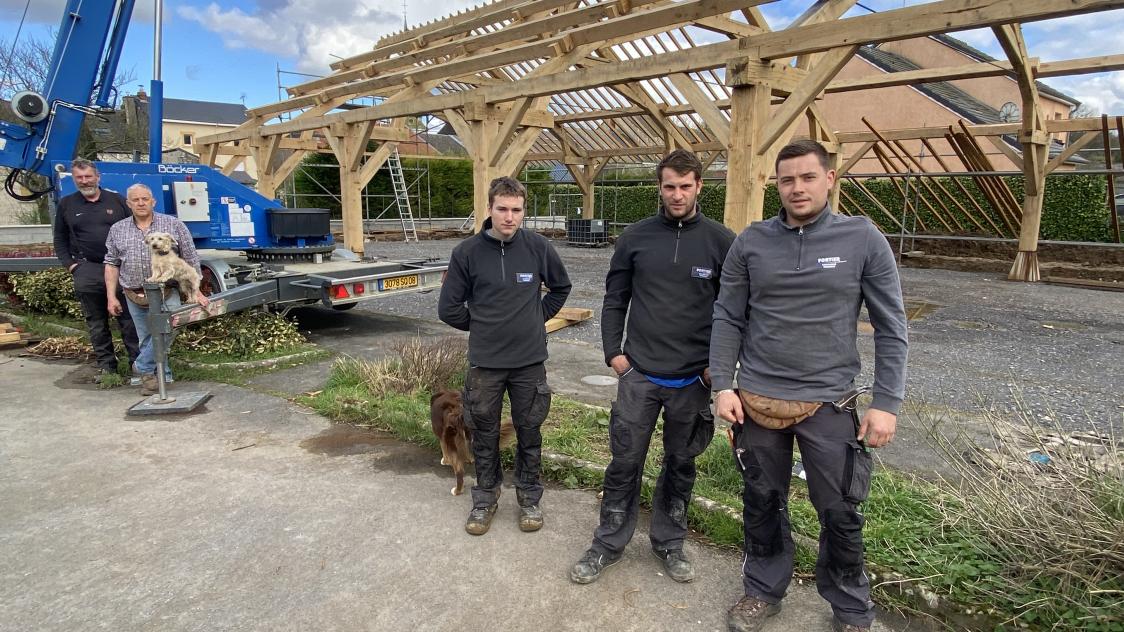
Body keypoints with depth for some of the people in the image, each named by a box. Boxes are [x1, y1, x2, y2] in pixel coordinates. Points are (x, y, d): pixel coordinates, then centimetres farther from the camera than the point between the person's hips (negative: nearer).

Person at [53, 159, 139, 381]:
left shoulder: (116, 201, 8)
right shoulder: (66, 205, 11)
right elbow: (60, 240, 14)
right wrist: (70, 264, 1)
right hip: (87, 271, 1)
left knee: (128, 318, 1)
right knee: (96, 322, 7)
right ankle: (106, 364, 14)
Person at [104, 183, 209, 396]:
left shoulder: (173, 225, 3)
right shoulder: (117, 230, 11)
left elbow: (191, 260, 2)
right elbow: (112, 264, 12)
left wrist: (196, 292, -2)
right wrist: (111, 297, 5)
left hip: (166, 294, -3)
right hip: (134, 298, 3)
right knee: (147, 340, 8)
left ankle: (146, 371, -2)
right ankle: (162, 376, 20)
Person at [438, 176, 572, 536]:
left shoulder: (538, 247, -5)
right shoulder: (467, 252, -8)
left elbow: (560, 287, 13)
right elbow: (449, 308, 0)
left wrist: (538, 318, 7)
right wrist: (481, 327, 5)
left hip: (530, 361, 1)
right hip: (484, 363, 0)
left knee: (529, 433, 13)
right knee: (484, 435, 13)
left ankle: (529, 498, 32)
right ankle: (485, 499, 32)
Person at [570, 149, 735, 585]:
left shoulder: (722, 241, -2)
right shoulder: (635, 237, 1)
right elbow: (614, 299, 7)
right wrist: (613, 352, 0)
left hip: (693, 378, 0)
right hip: (638, 373, 0)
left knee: (681, 465, 14)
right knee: (625, 462, 7)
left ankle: (669, 542, 32)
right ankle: (609, 544, 24)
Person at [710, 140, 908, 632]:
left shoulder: (863, 239, -5)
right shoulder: (751, 242, -1)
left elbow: (890, 328, -2)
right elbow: (728, 319, 2)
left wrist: (887, 403, -7)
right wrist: (723, 386, -4)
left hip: (830, 405, -1)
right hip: (757, 401, 2)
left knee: (840, 513, 10)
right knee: (762, 503, 16)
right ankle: (764, 590, 38)